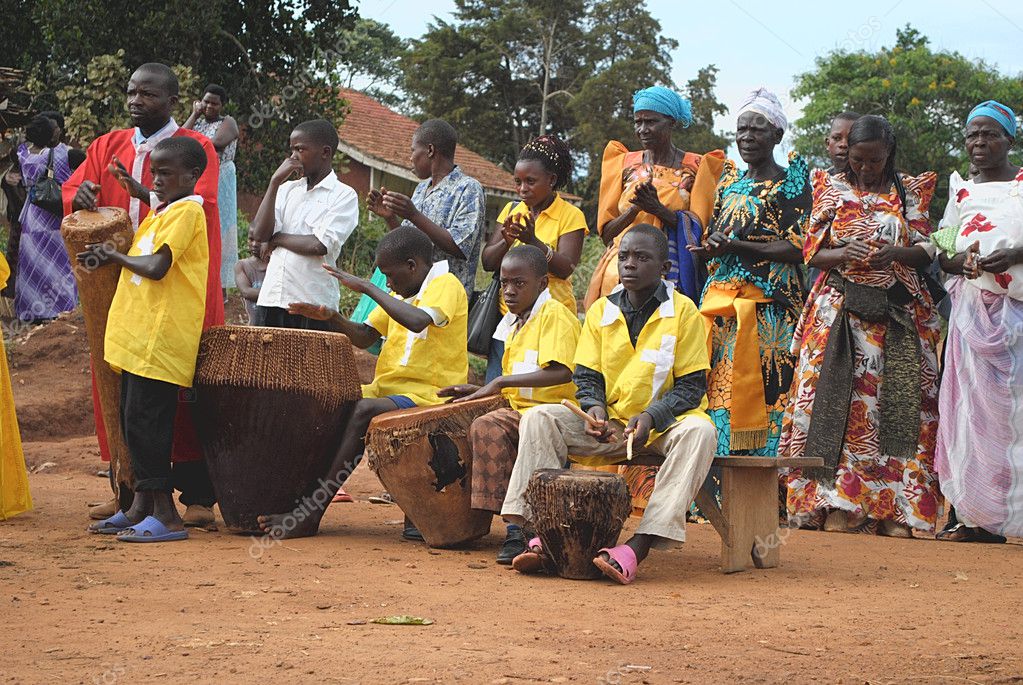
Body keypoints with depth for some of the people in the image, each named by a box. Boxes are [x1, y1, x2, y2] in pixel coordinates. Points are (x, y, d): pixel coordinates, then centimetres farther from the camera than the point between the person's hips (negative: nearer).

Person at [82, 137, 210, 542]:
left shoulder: (186, 212, -10)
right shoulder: (160, 212, 20)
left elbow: (156, 266, -22)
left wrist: (115, 256, -6)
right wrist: (108, 258, 3)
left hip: (161, 338, -10)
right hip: (137, 337, 10)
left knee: (145, 422, -10)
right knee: (134, 420, 13)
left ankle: (166, 516, -8)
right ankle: (141, 507, 21)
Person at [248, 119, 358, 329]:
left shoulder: (344, 196, -1)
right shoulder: (287, 189, 17)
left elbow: (320, 246, -13)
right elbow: (259, 233, 4)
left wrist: (277, 238, 0)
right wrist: (275, 182, 1)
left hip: (313, 304, -5)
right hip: (272, 300, 5)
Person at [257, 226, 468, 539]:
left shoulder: (446, 285, -8)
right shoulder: (400, 294, 20)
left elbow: (418, 322, -29)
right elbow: (365, 337, 19)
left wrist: (367, 287, -22)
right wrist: (332, 318, 0)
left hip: (428, 396, -9)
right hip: (389, 389, 9)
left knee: (364, 411, -32)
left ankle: (311, 514, -32)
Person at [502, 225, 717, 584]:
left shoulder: (683, 312, -3)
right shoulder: (601, 311, 8)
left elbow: (691, 386, -6)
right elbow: (586, 376, 9)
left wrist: (650, 417, -22)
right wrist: (594, 408, -14)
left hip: (664, 422, -3)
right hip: (609, 423, 3)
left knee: (699, 430, -37)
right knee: (539, 417, -18)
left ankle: (640, 545, -46)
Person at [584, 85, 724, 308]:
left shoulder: (696, 167, 5)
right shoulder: (624, 163, 13)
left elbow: (697, 231, -1)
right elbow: (605, 232, 9)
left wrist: (659, 209, -15)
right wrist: (635, 208, -10)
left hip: (670, 273, -2)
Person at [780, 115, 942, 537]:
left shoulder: (909, 193, 11)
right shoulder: (832, 190, 10)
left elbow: (927, 250, 6)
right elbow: (813, 252, 5)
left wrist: (896, 253, -15)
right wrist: (844, 255, -15)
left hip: (898, 314, 1)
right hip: (841, 309, 0)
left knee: (895, 404, -6)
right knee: (838, 401, -9)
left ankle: (892, 508, -5)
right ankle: (838, 503, -8)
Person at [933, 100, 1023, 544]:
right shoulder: (961, 191, 20)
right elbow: (942, 253, 17)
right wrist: (960, 261, -6)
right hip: (974, 308, 3)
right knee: (976, 405, -3)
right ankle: (979, 515, -3)